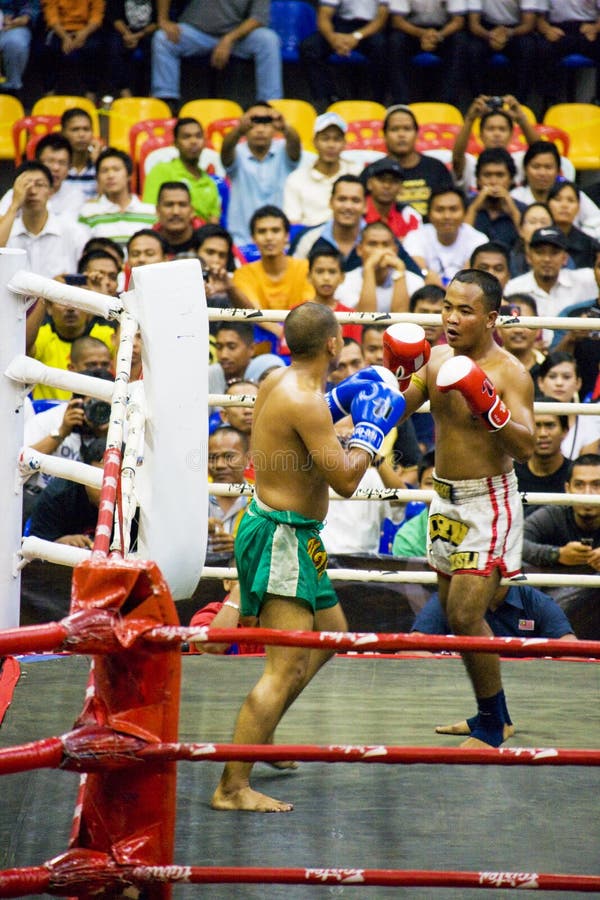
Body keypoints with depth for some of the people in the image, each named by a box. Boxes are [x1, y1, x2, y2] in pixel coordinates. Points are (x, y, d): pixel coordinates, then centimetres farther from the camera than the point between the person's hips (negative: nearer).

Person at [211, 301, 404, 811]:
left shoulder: (278, 382, 7)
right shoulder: (304, 402, -22)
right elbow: (345, 480, -22)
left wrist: (339, 402, 22)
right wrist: (371, 428, -9)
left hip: (279, 529, 11)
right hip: (283, 536, -11)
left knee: (330, 632, 26)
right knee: (287, 667, -13)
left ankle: (258, 734, 32)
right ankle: (233, 787, -17)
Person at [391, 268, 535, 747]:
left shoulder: (510, 373, -16)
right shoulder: (436, 359, 3)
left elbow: (525, 447, -24)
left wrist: (488, 405, -37)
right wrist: (399, 372, -12)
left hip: (489, 502, -7)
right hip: (445, 499, 7)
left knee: (465, 615, -13)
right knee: (455, 612, 15)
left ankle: (492, 727, 3)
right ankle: (493, 713, 32)